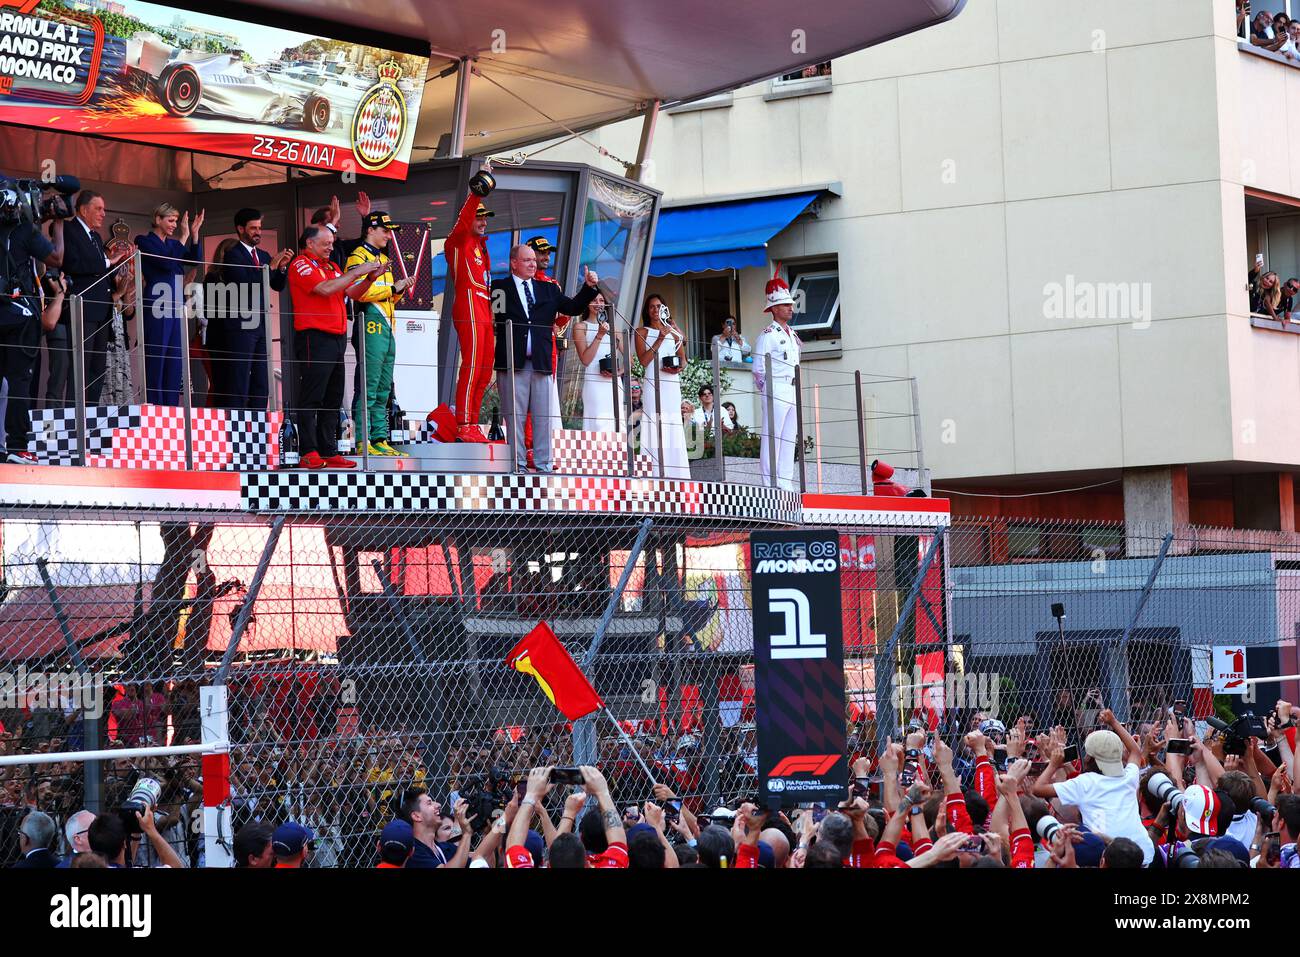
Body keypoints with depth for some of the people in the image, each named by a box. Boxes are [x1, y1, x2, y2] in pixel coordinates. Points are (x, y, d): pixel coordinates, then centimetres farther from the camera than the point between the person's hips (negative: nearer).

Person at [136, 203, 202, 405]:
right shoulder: (145, 241, -2)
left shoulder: (173, 244, 18)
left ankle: (171, 408, 6)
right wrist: (185, 236, -12)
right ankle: (154, 408, -7)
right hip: (157, 306, -7)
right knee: (156, 359, -8)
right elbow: (167, 263, -15)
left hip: (176, 307, 7)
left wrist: (195, 233, -4)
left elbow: (194, 260, 4)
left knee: (174, 361, 5)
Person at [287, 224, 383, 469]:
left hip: (337, 338, 9)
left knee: (333, 400, 8)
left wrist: (370, 278, 1)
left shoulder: (331, 266, 21)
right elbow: (326, 289, -17)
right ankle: (309, 453, -12)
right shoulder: (301, 265, -4)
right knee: (311, 398, -9)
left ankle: (329, 452, 11)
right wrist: (358, 272, -12)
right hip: (315, 337, -9)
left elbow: (352, 293, 19)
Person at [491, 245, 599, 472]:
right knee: (515, 417, -1)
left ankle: (543, 465, 7)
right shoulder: (500, 288, 5)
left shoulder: (548, 289, 18)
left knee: (544, 417, 3)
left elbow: (573, 308, 13)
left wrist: (589, 287, 2)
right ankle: (518, 464, 2)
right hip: (513, 363, -4)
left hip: (542, 361, 4)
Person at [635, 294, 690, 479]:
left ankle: (675, 475, -2)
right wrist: (659, 339, -10)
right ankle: (655, 474, -13)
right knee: (655, 427, -10)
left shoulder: (673, 331, 17)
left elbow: (683, 358, 17)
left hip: (672, 384, 3)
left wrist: (679, 368, -6)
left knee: (673, 429, -1)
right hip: (652, 383, -3)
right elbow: (644, 361, -3)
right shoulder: (642, 332, 8)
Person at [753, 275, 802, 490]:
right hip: (776, 393, -8)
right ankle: (770, 485, -9)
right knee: (772, 438, -8)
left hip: (793, 393, 8)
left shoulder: (793, 335, 19)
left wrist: (796, 389, 18)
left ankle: (786, 484, 10)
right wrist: (767, 390, -4)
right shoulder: (768, 335, -6)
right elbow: (759, 369, -8)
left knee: (789, 440, 7)